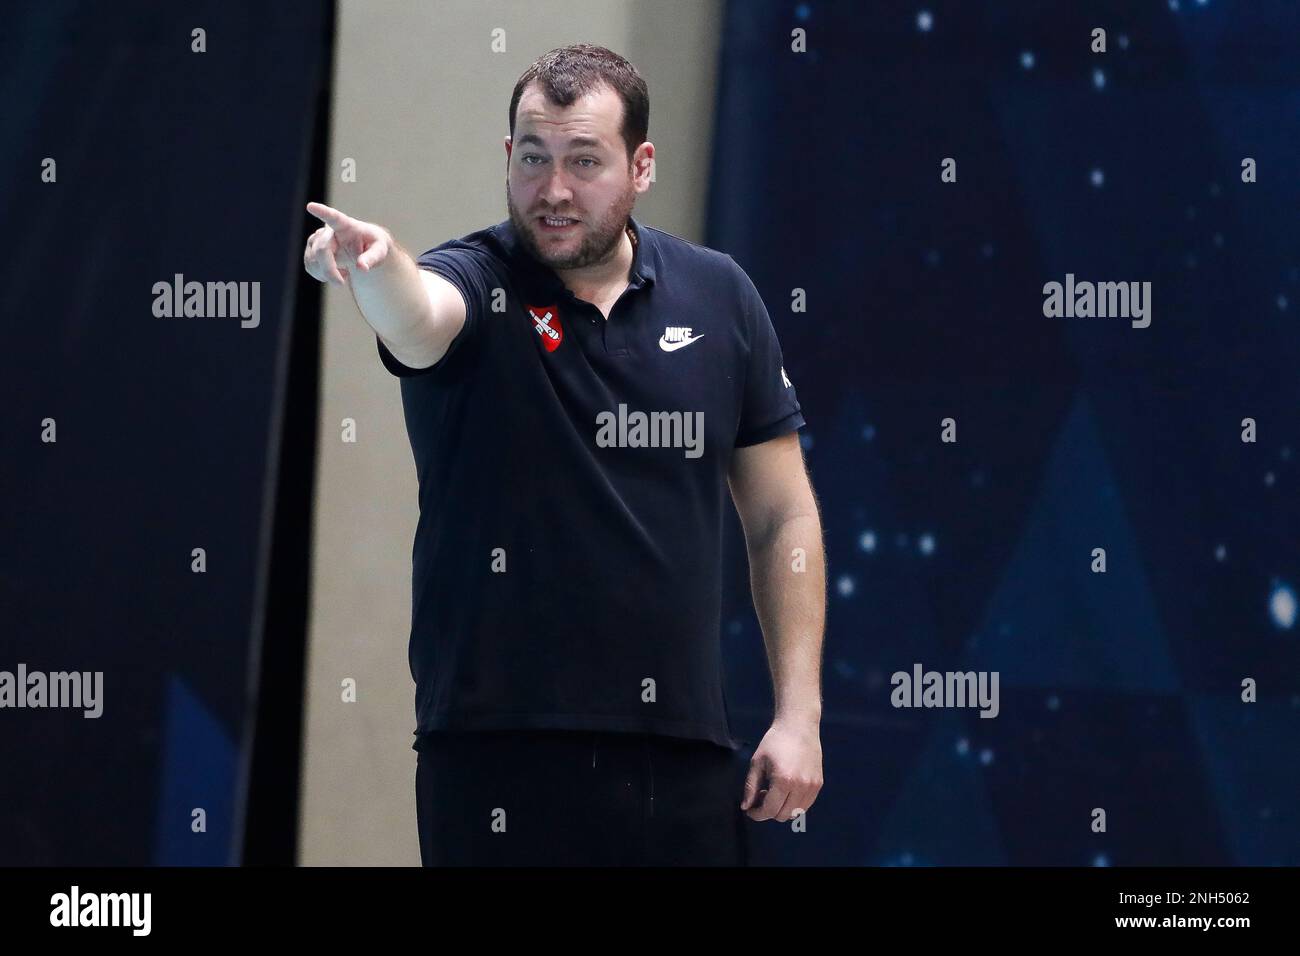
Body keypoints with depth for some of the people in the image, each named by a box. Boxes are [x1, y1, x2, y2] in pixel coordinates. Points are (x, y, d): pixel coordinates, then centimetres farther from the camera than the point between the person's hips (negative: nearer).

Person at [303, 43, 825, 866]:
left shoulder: (718, 296, 5)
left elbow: (781, 516, 10)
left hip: (683, 751, 3)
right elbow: (418, 317, -30)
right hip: (499, 758, -2)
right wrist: (376, 263, -54)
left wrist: (799, 716, 3)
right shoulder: (478, 283, -4)